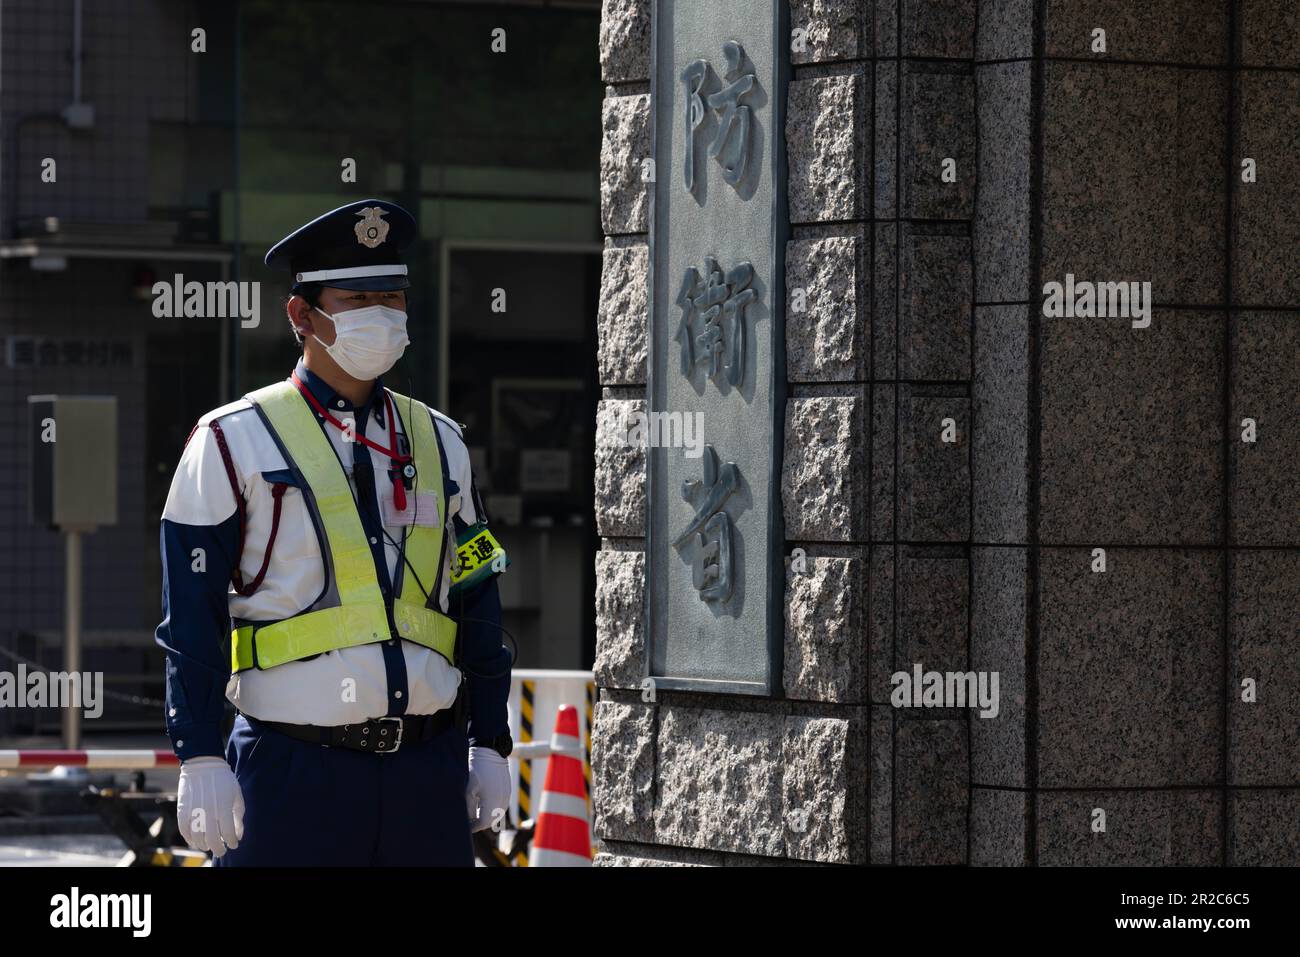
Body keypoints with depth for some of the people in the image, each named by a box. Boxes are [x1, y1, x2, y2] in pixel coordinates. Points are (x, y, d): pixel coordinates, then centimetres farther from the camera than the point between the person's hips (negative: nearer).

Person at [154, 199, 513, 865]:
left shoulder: (440, 444, 15)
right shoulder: (232, 443, 2)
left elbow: (478, 605, 19)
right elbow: (191, 623, -1)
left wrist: (489, 744, 13)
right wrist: (200, 760, -8)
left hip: (429, 774, 4)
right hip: (293, 774, -4)